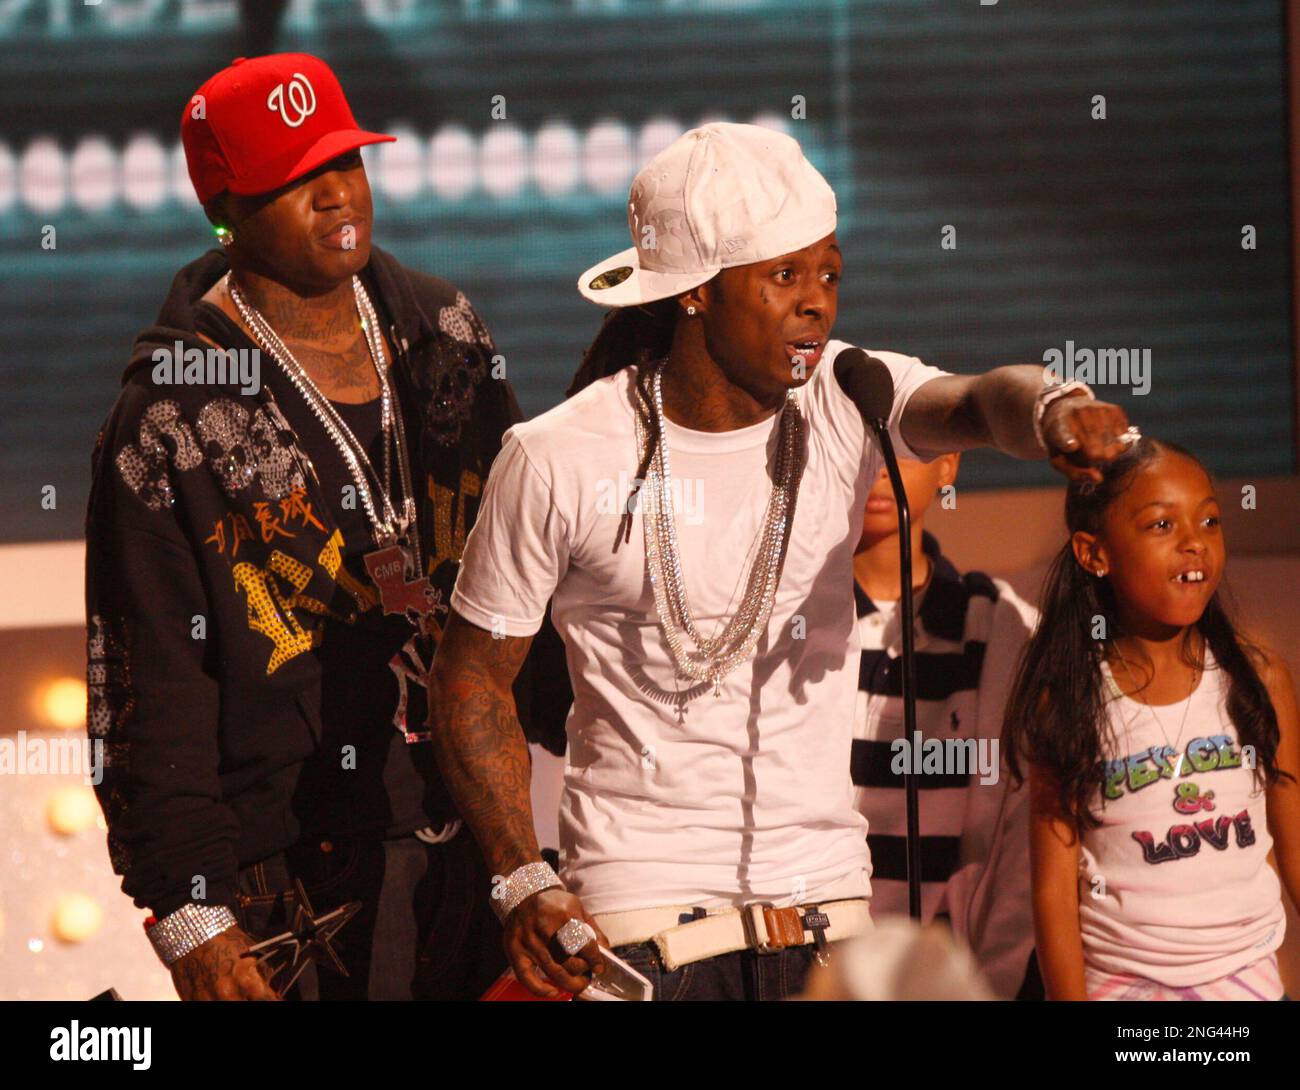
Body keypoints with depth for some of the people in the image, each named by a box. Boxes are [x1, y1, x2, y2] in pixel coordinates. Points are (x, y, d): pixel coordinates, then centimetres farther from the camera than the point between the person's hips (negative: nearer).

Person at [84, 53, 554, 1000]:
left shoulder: (443, 333, 7)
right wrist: (189, 911, -13)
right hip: (298, 872, -5)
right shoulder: (174, 414, -10)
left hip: (477, 825, 5)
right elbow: (153, 686, -9)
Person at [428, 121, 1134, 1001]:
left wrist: (1050, 411, -47)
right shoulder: (559, 461, -9)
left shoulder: (845, 402, -3)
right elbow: (475, 675, -2)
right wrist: (522, 885, -10)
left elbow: (969, 402, -23)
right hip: (644, 912, -3)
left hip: (825, 894, 3)